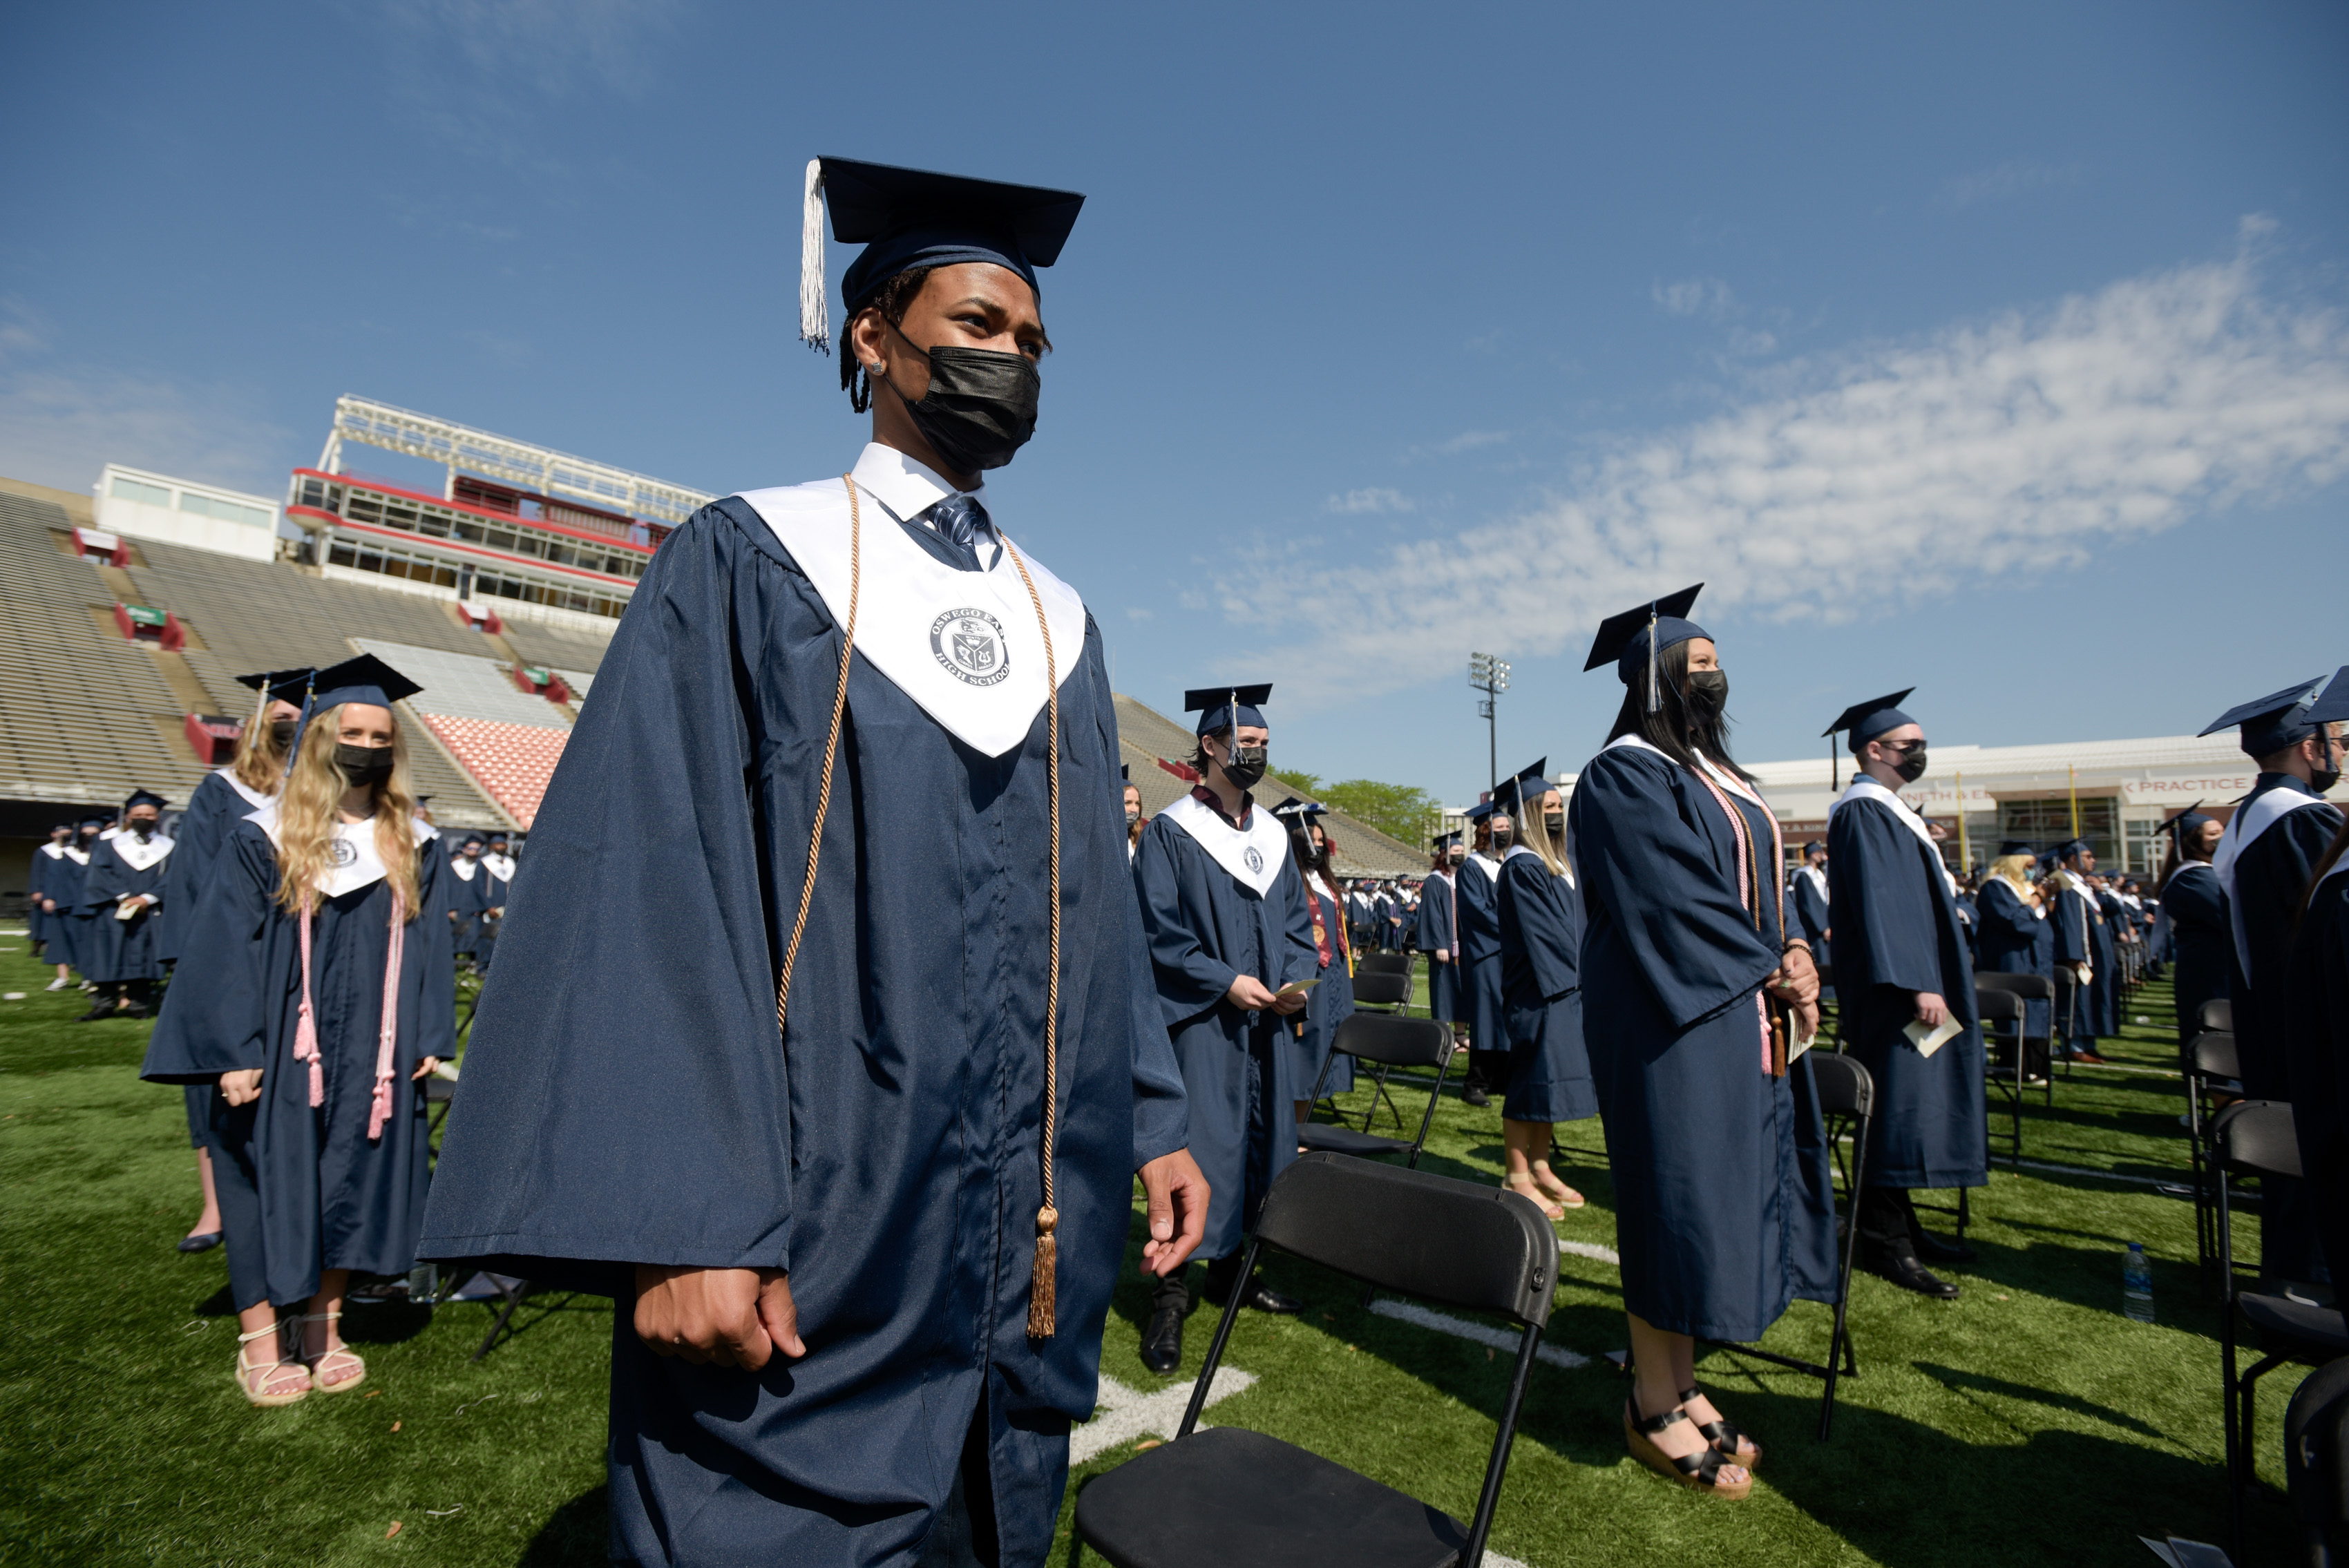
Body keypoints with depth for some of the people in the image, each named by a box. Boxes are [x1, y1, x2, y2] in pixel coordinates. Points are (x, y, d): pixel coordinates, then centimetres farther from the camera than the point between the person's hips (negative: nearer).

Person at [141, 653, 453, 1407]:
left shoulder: (407, 847, 5)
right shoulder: (265, 840, -4)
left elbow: (428, 946, 6)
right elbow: (224, 947, -7)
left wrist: (429, 1038, 0)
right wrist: (233, 1053, -13)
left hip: (372, 1056, 3)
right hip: (282, 1053, -3)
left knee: (351, 1183, 10)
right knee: (273, 1184, 6)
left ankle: (325, 1330, 25)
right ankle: (259, 1346, 21)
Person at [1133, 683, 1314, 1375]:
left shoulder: (1271, 833, 13)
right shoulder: (1170, 831, -6)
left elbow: (1296, 918, 16)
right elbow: (1157, 929, -11)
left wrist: (1297, 978, -2)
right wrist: (1224, 982, -18)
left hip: (1265, 1016, 7)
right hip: (1200, 1019, -6)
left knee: (1259, 1140, 11)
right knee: (1196, 1145, -6)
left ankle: (1230, 1270, 27)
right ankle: (1170, 1291, 6)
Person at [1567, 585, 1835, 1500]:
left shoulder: (1712, 772, 17)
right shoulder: (1626, 777, -12)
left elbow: (1754, 892, 16)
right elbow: (1673, 904, -18)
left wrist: (1787, 969, -1)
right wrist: (1774, 972, -11)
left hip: (1742, 1021, 9)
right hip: (1674, 1025, -9)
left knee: (1714, 1200, 13)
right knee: (1674, 1201, -2)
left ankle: (1681, 1385, 26)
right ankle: (1655, 1409, 14)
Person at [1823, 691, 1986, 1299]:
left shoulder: (1887, 811, 17)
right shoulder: (1863, 812, -14)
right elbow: (1878, 902, -22)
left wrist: (1933, 977, 23)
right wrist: (1917, 984, -25)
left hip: (1905, 981, 10)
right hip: (1890, 989, -10)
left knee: (1905, 1104, 14)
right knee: (1895, 1104, -6)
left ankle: (1899, 1225, 23)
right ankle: (1885, 1241, 1)